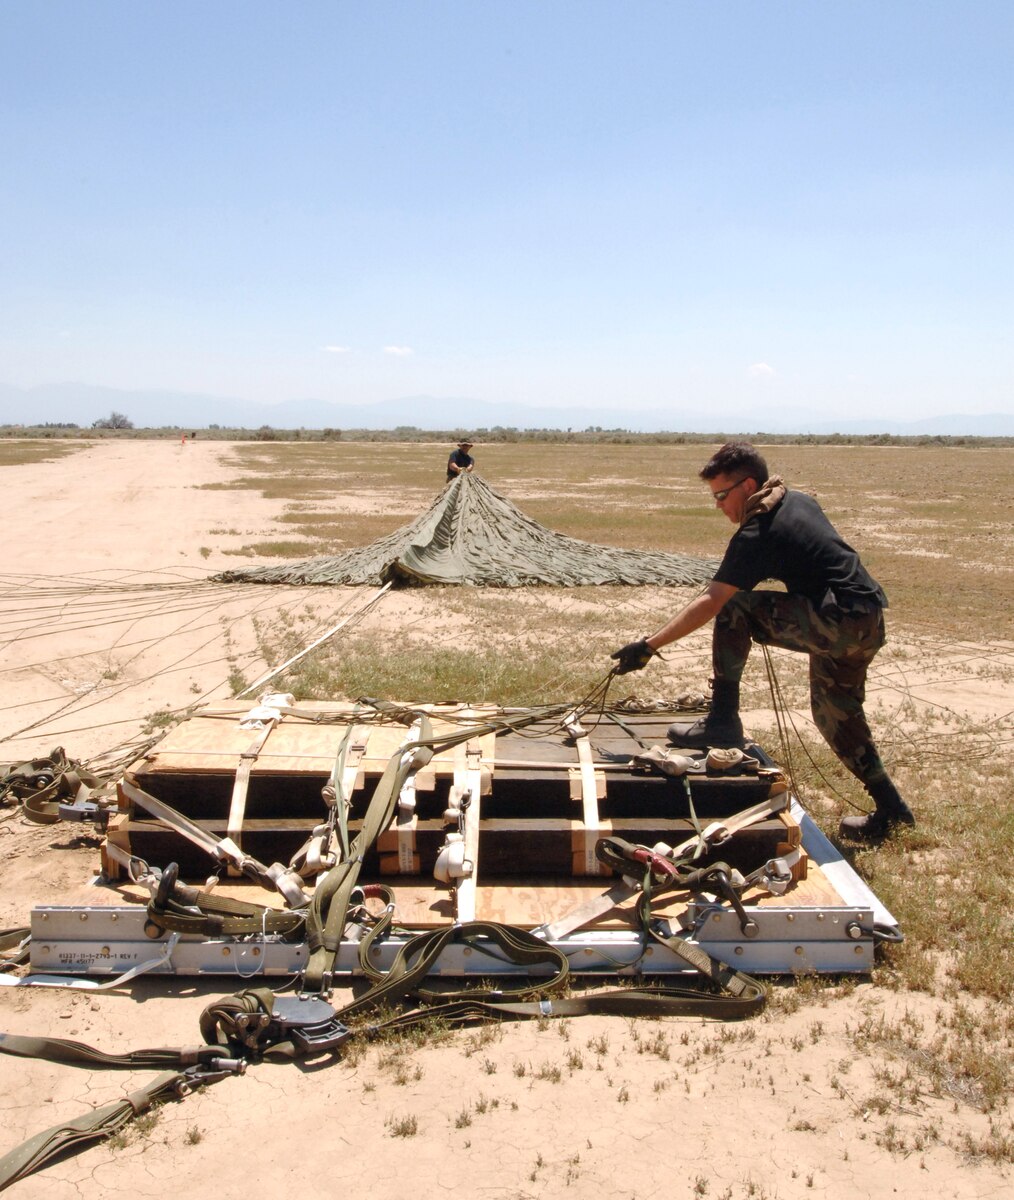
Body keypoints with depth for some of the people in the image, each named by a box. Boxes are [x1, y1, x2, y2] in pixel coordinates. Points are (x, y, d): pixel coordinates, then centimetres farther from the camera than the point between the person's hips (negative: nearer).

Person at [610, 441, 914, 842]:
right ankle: (889, 809, 28)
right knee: (837, 715, 21)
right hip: (870, 624, 10)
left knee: (733, 611, -9)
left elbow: (710, 602, -19)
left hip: (837, 623, -10)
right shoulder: (800, 502, 12)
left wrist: (649, 646, -19)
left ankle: (722, 722, -5)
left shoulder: (757, 535, -14)